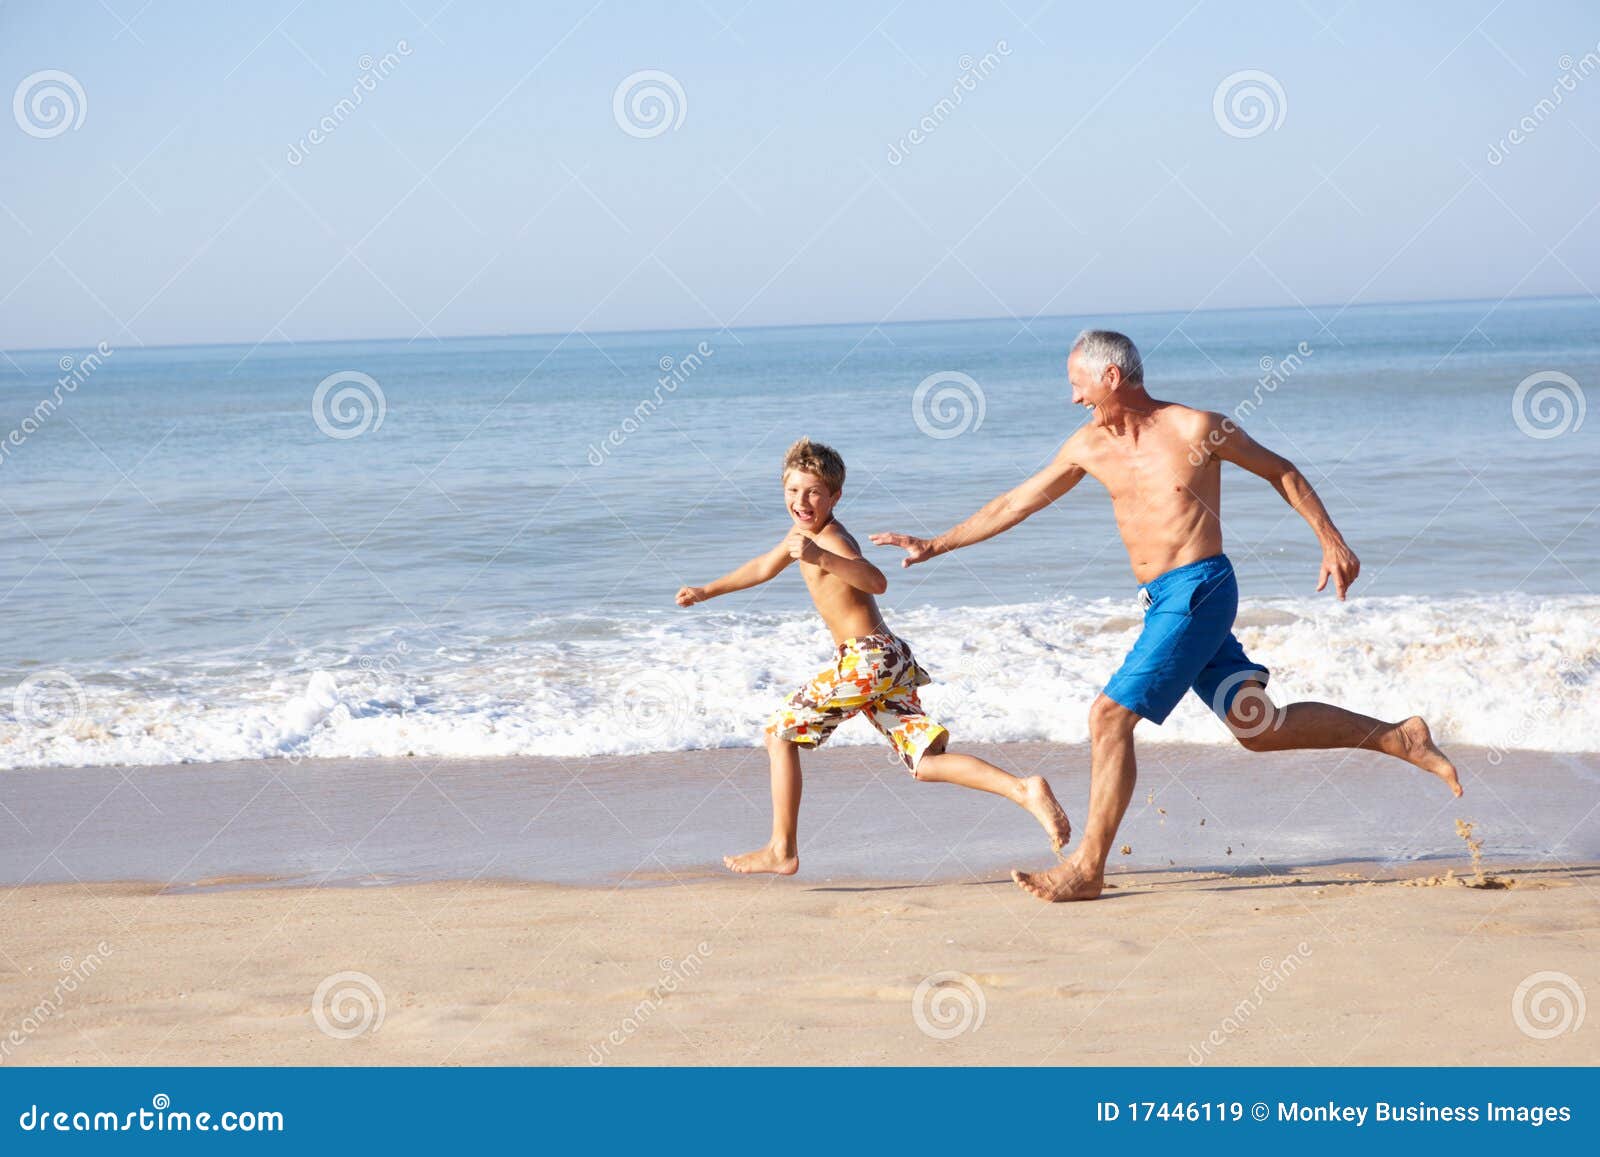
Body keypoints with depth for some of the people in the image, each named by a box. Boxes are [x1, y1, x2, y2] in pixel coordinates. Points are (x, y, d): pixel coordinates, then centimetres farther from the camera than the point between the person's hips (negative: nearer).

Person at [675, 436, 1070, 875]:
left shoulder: (833, 538, -13)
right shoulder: (804, 530, 17)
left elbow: (876, 581, -33)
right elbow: (766, 566, 37)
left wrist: (821, 558, -45)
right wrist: (707, 591, 44)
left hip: (867, 658, -10)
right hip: (889, 659, 10)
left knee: (780, 732, 3)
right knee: (926, 762, 3)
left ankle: (782, 851, 4)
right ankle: (1026, 791, -13)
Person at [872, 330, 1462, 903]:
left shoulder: (1196, 429, -8)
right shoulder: (1090, 446, 9)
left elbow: (1279, 471, 5)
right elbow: (1017, 503, 17)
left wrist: (1331, 540, 5)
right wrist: (937, 545, 17)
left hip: (1199, 589, -7)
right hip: (1160, 598, 7)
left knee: (1110, 714, -14)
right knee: (1257, 725, 8)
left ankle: (1088, 867, -9)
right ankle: (1398, 737, 20)